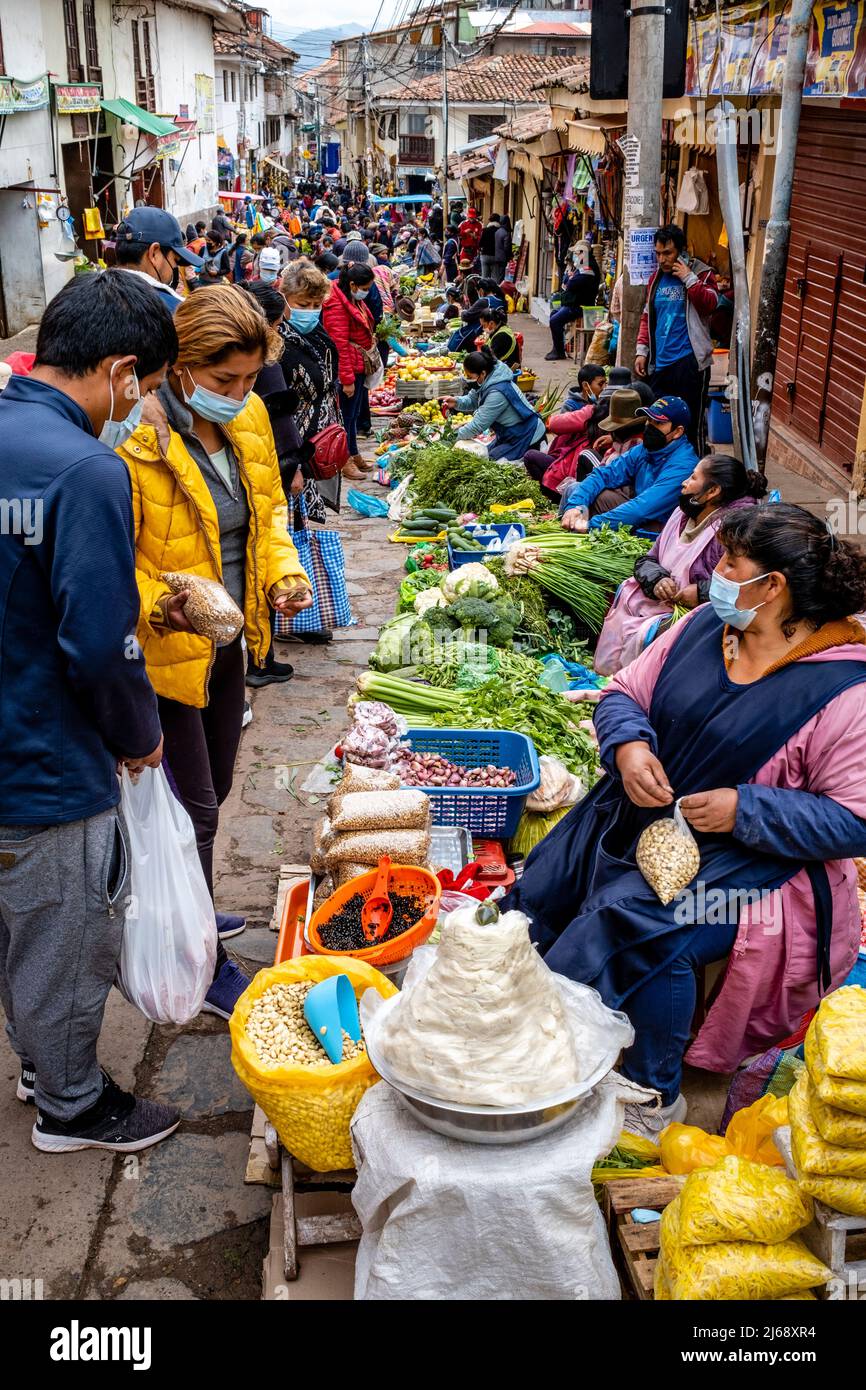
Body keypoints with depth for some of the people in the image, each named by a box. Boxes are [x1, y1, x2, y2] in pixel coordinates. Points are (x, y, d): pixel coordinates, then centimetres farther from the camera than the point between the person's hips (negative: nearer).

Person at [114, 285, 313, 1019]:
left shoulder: (249, 417, 0)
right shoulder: (136, 439, -22)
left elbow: (269, 505, 14)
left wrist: (283, 570, -2)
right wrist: (158, 605, -33)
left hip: (227, 647, 7)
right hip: (165, 654, -7)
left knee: (211, 792, 21)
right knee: (194, 811, 3)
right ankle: (207, 968, 21)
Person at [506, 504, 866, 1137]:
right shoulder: (705, 625, 2)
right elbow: (624, 694, 8)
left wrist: (745, 810, -24)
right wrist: (628, 744, -14)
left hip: (752, 859, -6)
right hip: (647, 814, 7)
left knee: (638, 927, -29)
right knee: (541, 891, -9)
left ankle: (655, 1097, -7)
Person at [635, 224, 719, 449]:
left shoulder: (701, 273, 0)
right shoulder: (657, 277, 16)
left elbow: (711, 304, -16)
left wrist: (689, 278, -17)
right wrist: (642, 351, 13)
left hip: (689, 361, -6)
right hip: (659, 363, 6)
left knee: (690, 424, -6)